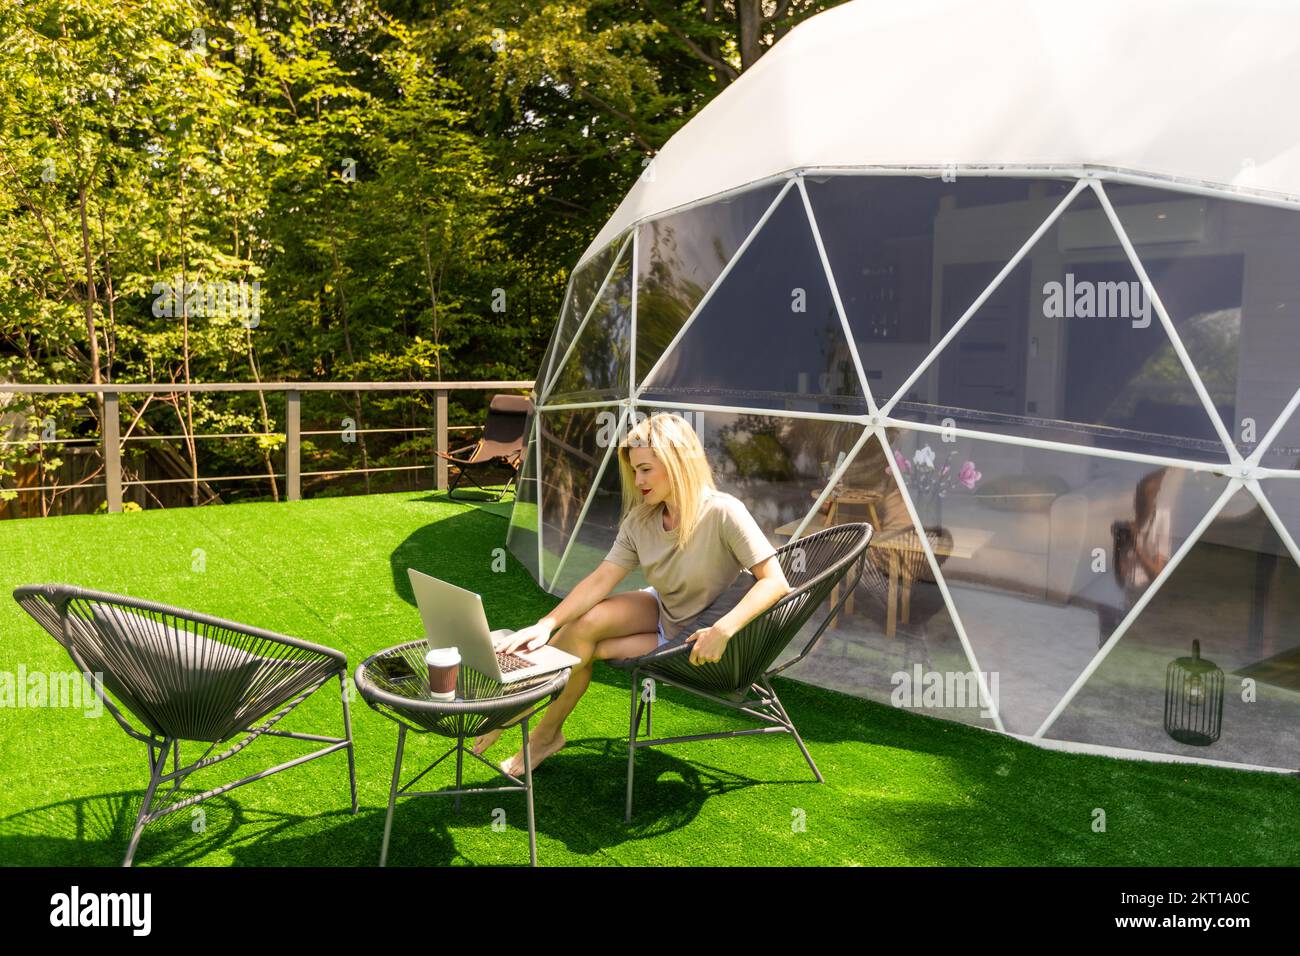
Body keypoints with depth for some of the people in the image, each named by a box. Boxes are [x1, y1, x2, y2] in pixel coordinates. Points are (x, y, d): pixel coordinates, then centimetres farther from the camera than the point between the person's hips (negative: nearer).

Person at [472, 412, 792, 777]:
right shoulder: (640, 520, -7)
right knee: (582, 624, -20)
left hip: (698, 633, -5)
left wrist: (723, 630, -41)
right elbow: (601, 579, -12)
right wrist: (546, 624, -24)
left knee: (581, 649, -17)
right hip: (663, 610, 5)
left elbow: (775, 582, -30)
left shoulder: (723, 513, -26)